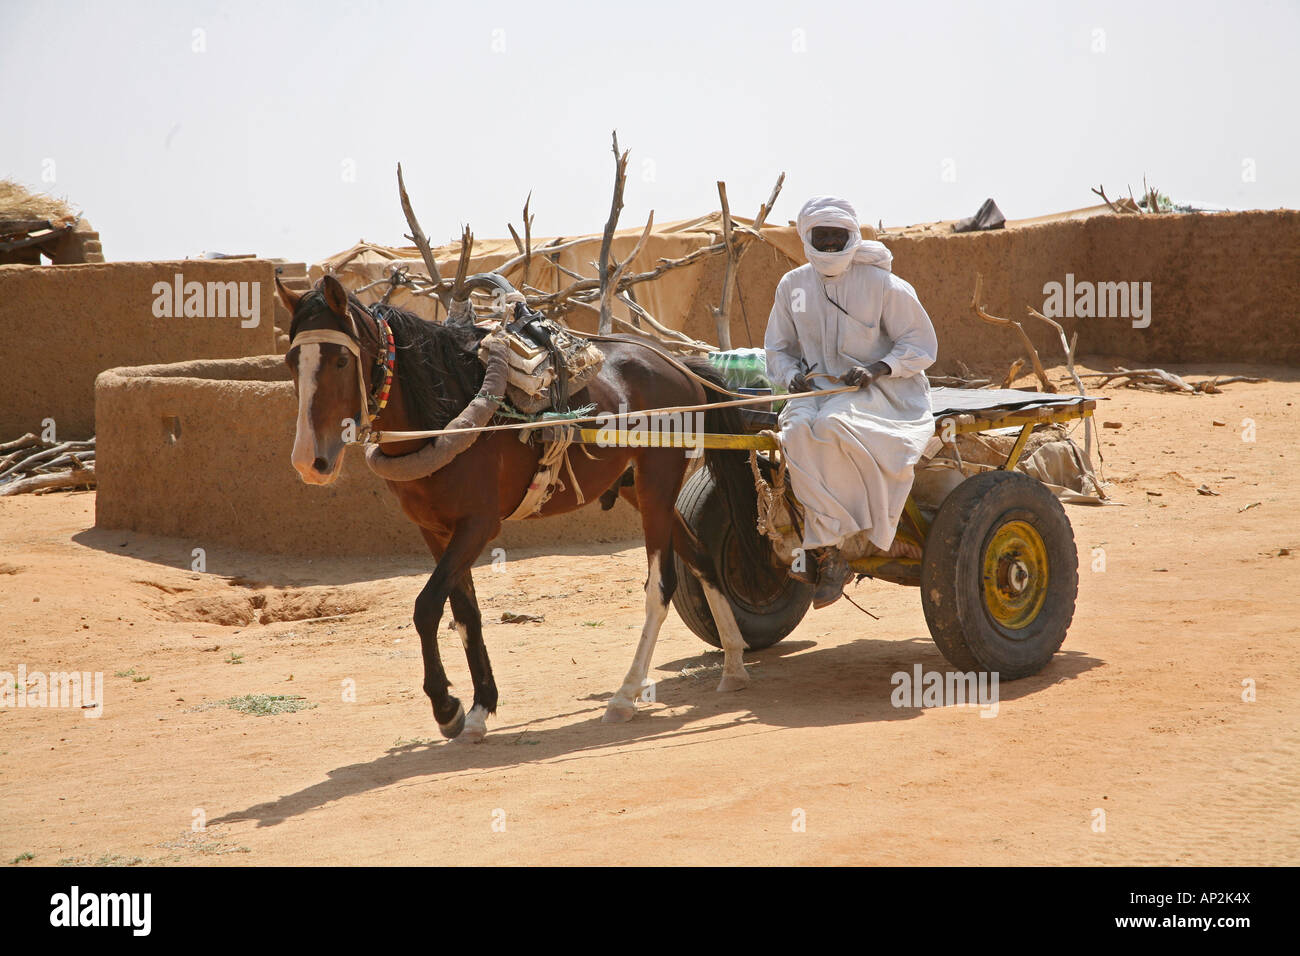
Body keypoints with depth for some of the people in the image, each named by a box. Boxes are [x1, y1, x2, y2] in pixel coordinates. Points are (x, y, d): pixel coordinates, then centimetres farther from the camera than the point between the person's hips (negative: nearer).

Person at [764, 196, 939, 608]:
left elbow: (921, 345, 0)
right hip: (818, 389, 4)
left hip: (881, 391, -3)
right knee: (797, 429, -32)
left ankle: (820, 544, -27)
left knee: (831, 425, -36)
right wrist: (792, 374, -5)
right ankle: (831, 552, -31)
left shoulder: (883, 284, -2)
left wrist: (877, 368, -17)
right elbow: (777, 349, 19)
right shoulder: (793, 285, 10)